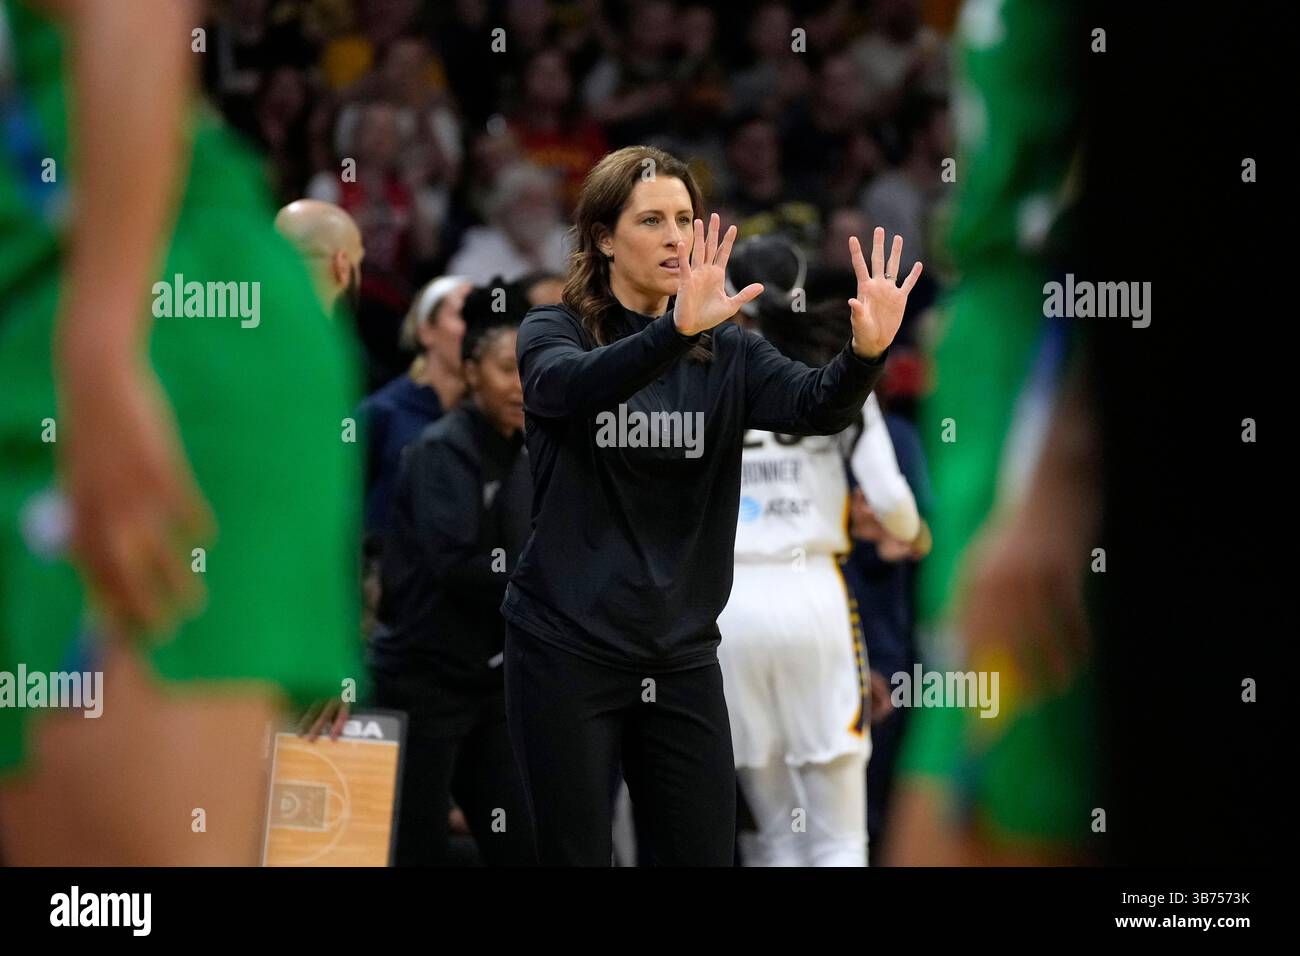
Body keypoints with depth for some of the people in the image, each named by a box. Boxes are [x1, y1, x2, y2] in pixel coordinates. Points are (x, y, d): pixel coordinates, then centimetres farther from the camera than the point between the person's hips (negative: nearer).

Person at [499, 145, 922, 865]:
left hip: (681, 658, 3)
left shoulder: (726, 354, 7)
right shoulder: (552, 333, -2)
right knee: (575, 856, 0)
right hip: (566, 649, -3)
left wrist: (866, 350, -34)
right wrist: (678, 329, -44)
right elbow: (567, 386, -27)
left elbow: (815, 406, -12)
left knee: (705, 855, 1)